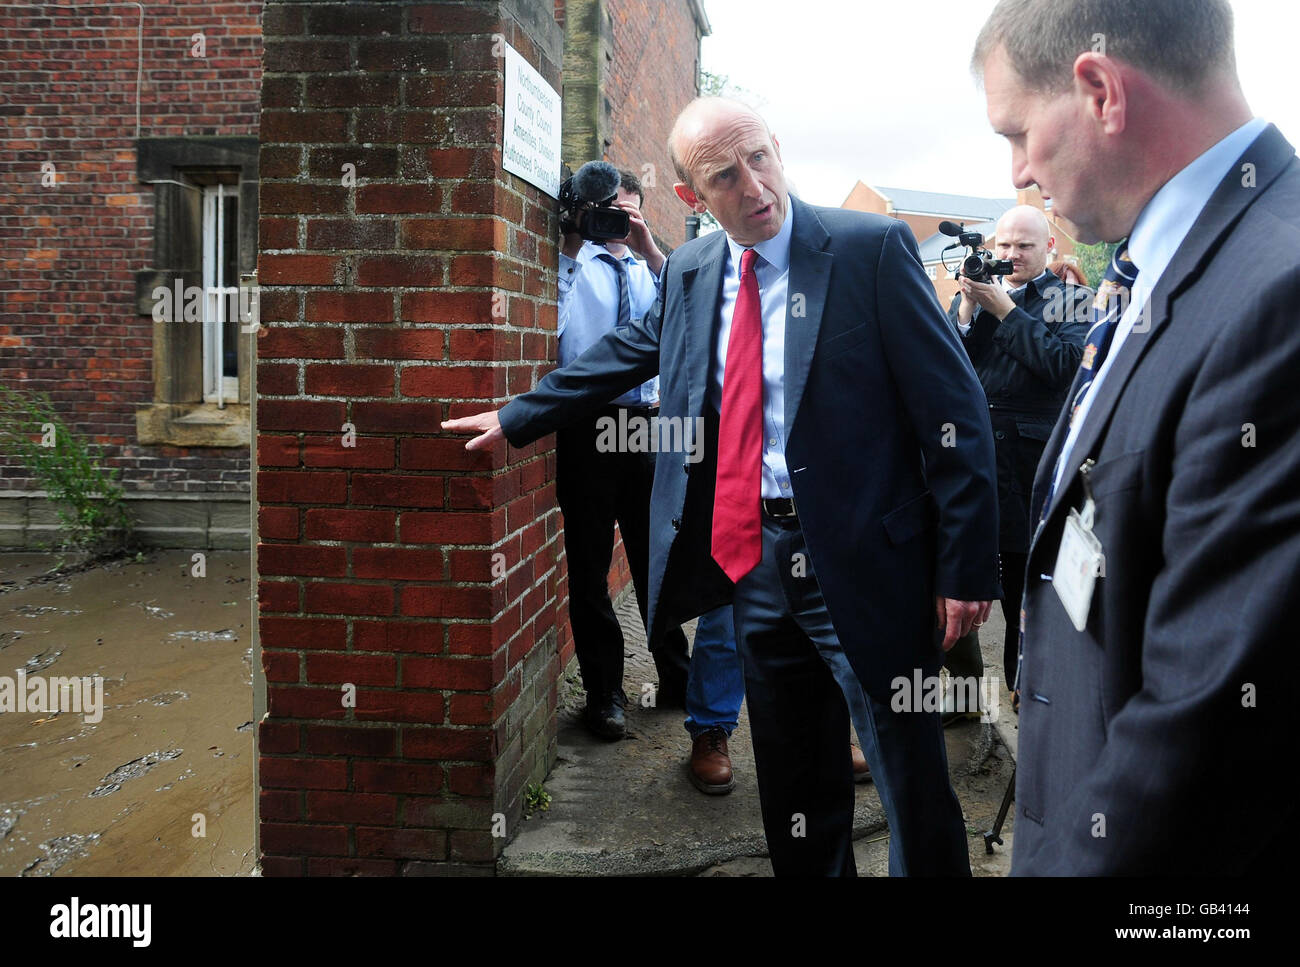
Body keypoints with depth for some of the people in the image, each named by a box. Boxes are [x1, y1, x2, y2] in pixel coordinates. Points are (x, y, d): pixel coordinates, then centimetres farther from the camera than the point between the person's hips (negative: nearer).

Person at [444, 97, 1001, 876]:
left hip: (860, 563, -5)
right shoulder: (690, 270, 8)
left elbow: (954, 412, -12)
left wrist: (966, 570, -15)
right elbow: (624, 356, 24)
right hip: (752, 557, 6)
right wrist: (517, 419, 28)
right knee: (795, 790, 20)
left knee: (914, 791, 4)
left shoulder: (872, 248, -10)